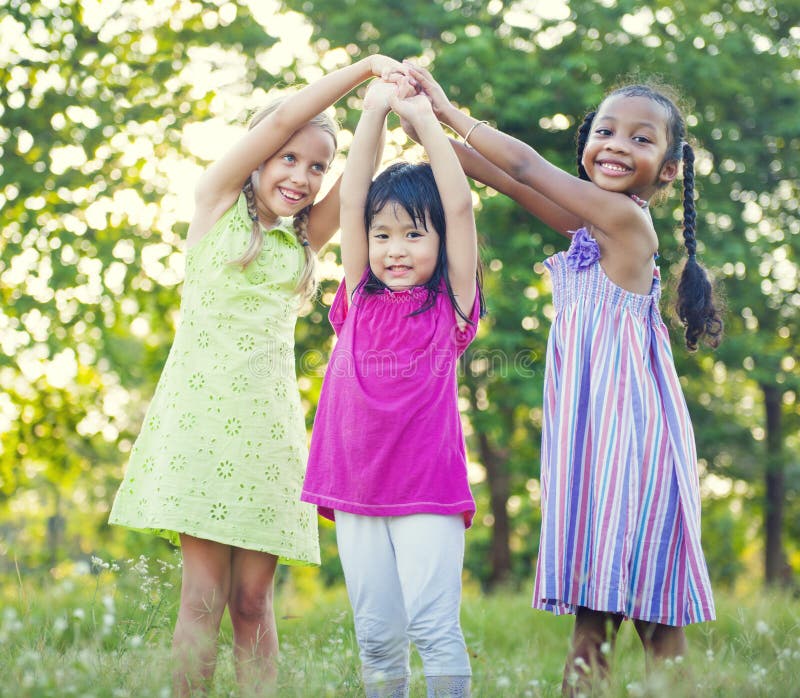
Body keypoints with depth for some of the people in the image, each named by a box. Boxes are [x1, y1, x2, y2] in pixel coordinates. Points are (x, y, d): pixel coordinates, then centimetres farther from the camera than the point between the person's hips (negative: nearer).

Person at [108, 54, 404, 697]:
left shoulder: (305, 240, 17)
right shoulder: (216, 202, 7)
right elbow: (284, 118, -1)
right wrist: (364, 67, -1)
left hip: (268, 424, 3)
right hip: (199, 409, -3)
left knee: (253, 600, 2)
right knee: (204, 594, -7)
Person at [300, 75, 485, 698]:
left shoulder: (450, 305, 1)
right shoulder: (362, 299, 9)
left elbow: (460, 205, -6)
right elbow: (351, 198, 5)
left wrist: (424, 117, -3)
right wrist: (375, 110, 2)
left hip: (429, 489, -3)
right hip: (355, 486, 3)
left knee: (434, 626, -8)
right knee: (376, 634, 7)